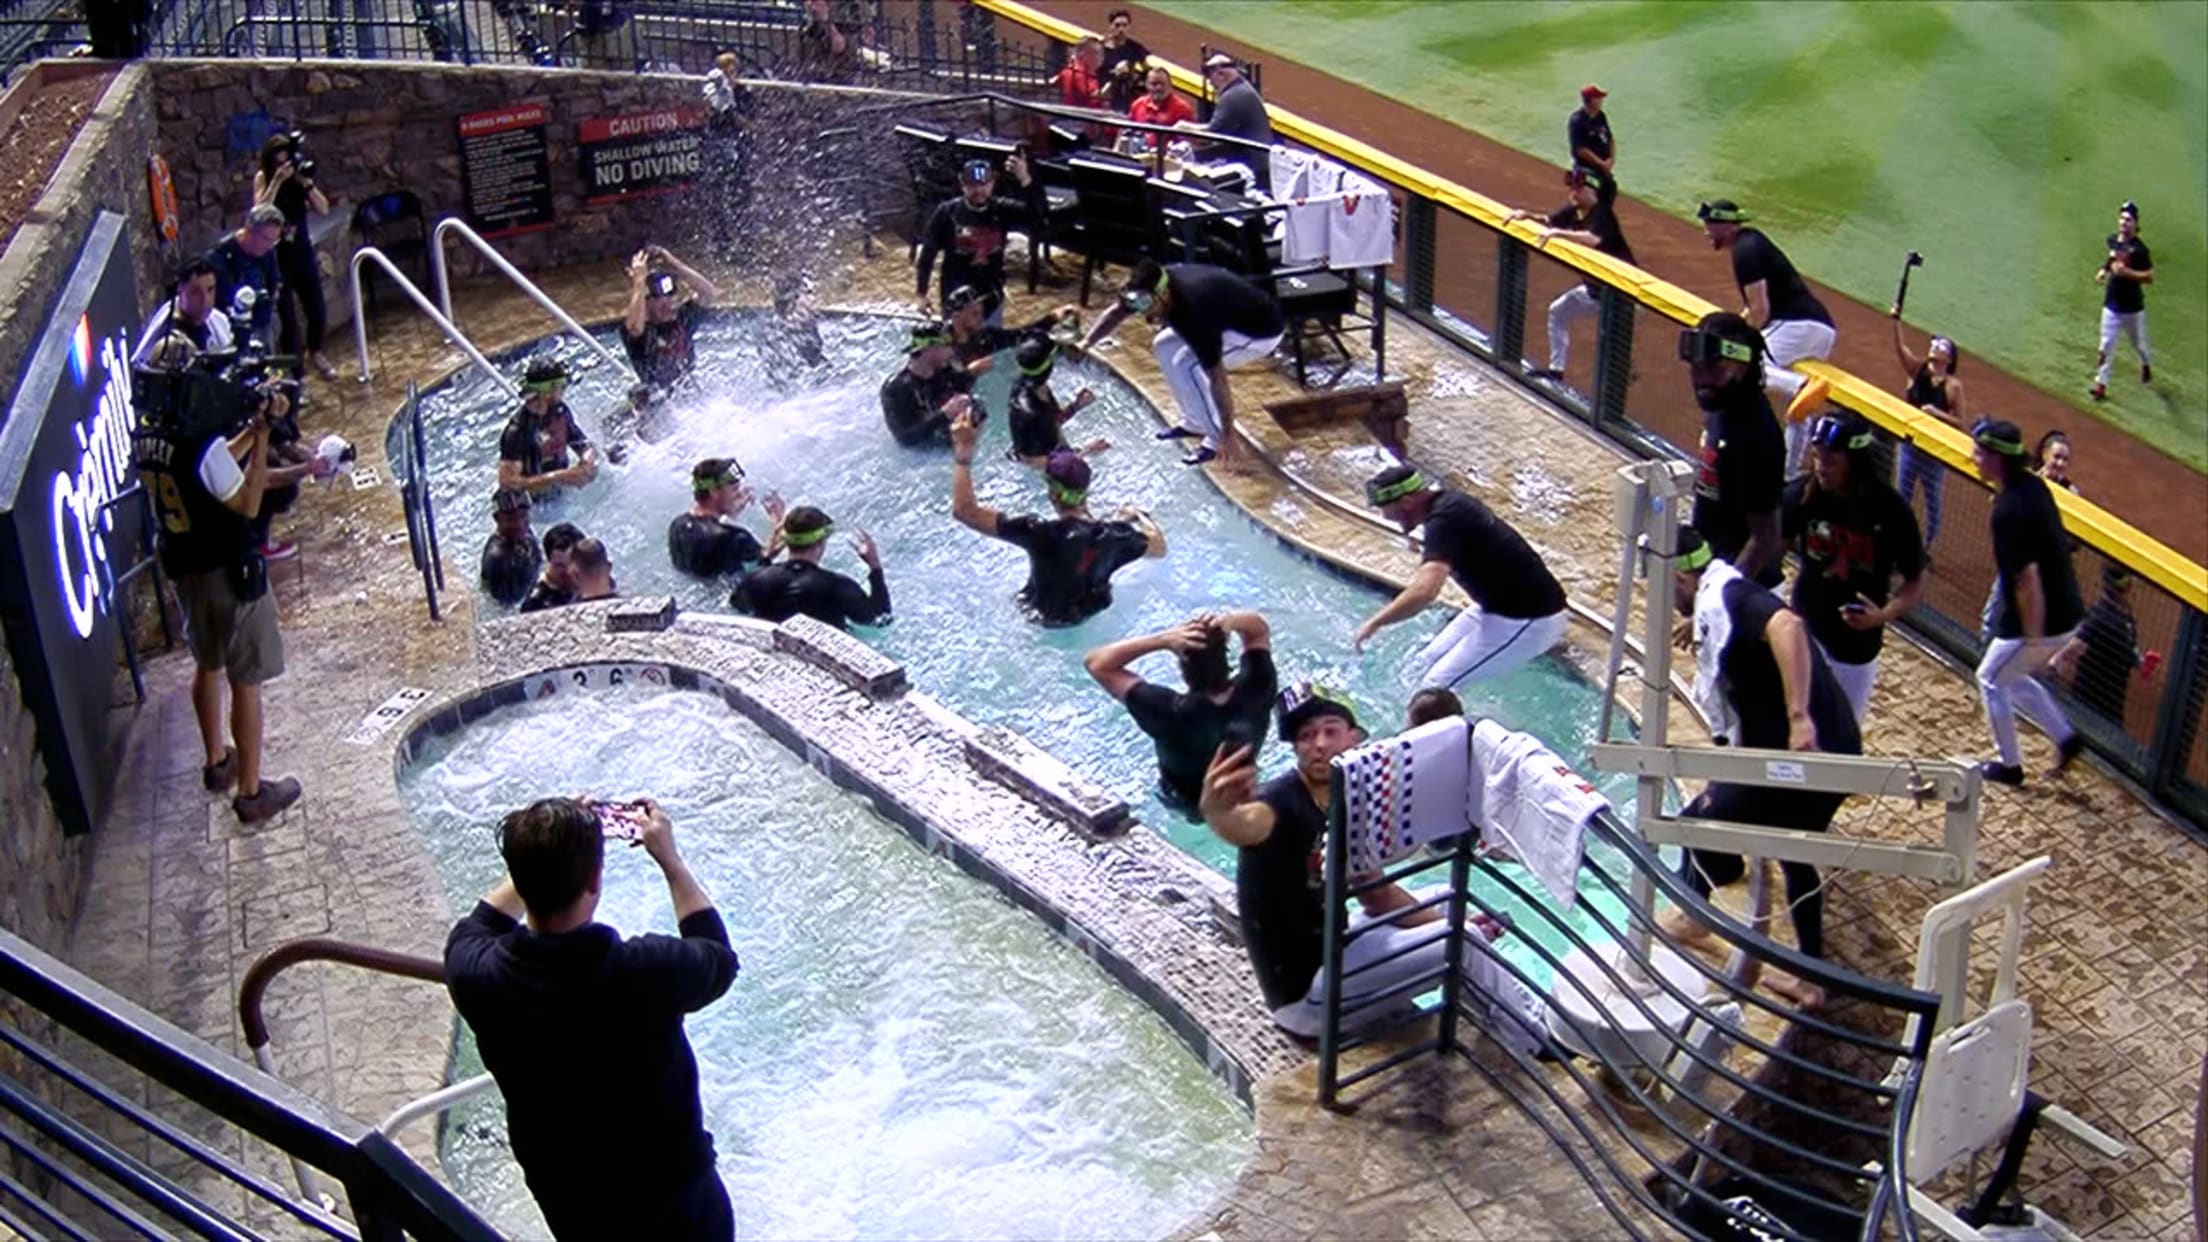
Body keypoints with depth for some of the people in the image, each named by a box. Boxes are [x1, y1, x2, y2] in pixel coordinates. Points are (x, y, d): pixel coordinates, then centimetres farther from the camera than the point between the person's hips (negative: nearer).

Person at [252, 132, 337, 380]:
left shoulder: (299, 177, 1)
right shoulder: (263, 178, -5)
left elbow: (323, 209, -7)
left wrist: (306, 182, -18)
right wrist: (277, 181, -24)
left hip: (302, 251, 3)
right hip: (277, 256, -3)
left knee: (318, 312, 7)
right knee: (288, 317, -8)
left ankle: (314, 353, 35)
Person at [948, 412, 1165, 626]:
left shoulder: (1040, 532, -39)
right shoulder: (1113, 533, -29)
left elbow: (964, 511, -42)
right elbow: (1159, 548, -9)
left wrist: (963, 450, -37)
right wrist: (1140, 516, 9)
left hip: (1047, 615, -2)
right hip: (1092, 609, 2)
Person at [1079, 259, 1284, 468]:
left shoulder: (1195, 311, -35)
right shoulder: (1154, 284, -14)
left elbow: (1217, 379, -34)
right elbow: (1116, 312, 4)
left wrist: (1228, 436, -32)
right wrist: (1087, 344, -8)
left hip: (1261, 330, -9)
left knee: (1186, 365, -22)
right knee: (1165, 346, 9)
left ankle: (1217, 440, -9)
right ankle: (1195, 423, 17)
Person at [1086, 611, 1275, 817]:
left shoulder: (1173, 713, -42)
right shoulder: (1256, 690, -34)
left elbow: (1097, 663, -38)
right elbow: (1259, 630, -14)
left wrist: (1164, 639, -48)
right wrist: (1230, 621, -36)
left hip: (1185, 801, -3)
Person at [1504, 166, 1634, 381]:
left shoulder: (1601, 213, -24)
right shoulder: (1573, 211, 1)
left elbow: (1592, 239, -44)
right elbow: (1548, 221, 15)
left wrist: (1557, 233, -48)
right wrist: (1527, 216, -5)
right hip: (1593, 287, 10)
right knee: (1558, 311, 18)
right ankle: (1556, 369, 27)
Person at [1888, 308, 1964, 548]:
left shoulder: (1953, 386, -10)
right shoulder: (1917, 371, -1)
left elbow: (1959, 423, -9)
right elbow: (1900, 348, -17)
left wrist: (1937, 413, -24)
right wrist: (1896, 323, -30)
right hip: (1910, 445, 4)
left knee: (1932, 501, 6)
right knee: (1902, 496, 11)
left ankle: (1927, 547, 15)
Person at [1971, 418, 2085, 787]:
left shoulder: (2008, 511, -28)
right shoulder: (2033, 485, 1)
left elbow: (2027, 580, -28)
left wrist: (2032, 638, -21)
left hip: (2040, 623, -9)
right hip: (2065, 612, 9)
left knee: (1992, 679, 14)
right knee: (2008, 677, 27)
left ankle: (2009, 764, 25)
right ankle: (2065, 737, 24)